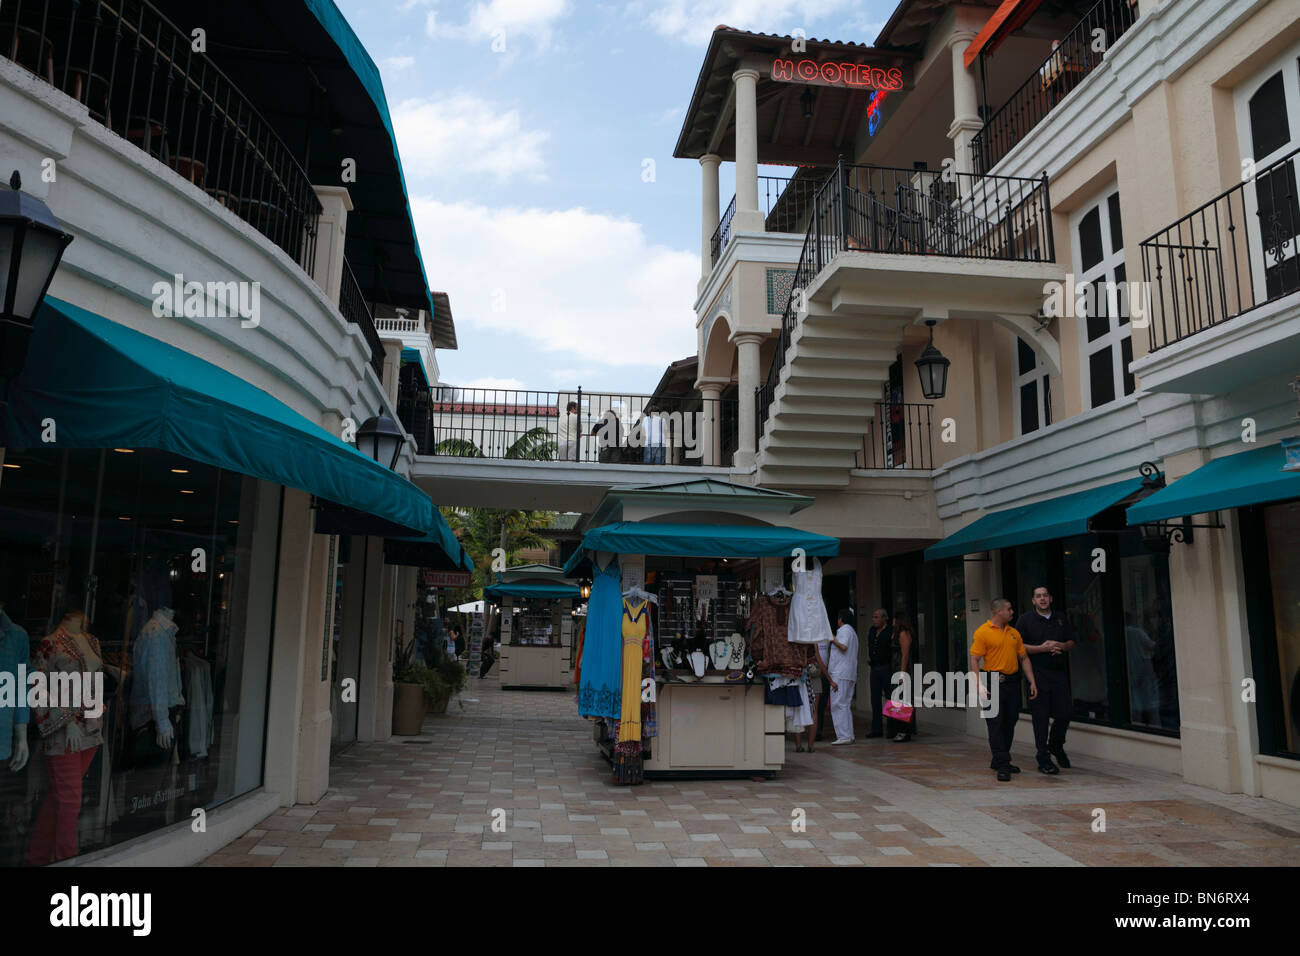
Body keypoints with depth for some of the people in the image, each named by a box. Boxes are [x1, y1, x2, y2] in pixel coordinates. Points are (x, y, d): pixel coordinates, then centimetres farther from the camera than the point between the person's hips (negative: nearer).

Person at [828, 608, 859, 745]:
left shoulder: (844, 630, -7)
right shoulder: (852, 631, 24)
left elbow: (843, 646, -23)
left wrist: (833, 639, -8)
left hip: (840, 674, -10)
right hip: (850, 674, 10)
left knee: (838, 704, -10)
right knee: (845, 705, 12)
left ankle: (843, 736, -13)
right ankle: (849, 735, 12)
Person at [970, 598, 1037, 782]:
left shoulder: (1014, 633, 14)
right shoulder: (983, 632, -6)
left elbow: (1024, 658, 18)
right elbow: (974, 660, -10)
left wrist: (1032, 682, 9)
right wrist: (979, 684, -20)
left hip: (1013, 683, 7)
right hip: (994, 682, -6)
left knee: (1010, 723, 11)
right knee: (996, 724, -7)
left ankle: (999, 761, 24)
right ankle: (1002, 766, -6)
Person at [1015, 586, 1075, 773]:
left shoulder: (1060, 618, 15)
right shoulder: (1026, 619, 0)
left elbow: (1071, 643, 18)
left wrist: (1061, 646, -4)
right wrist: (1042, 648, -14)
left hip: (1059, 672, 4)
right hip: (1038, 674, -4)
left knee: (1065, 712, 3)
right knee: (1041, 717, -2)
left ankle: (1056, 745, 31)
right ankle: (1044, 759, 6)